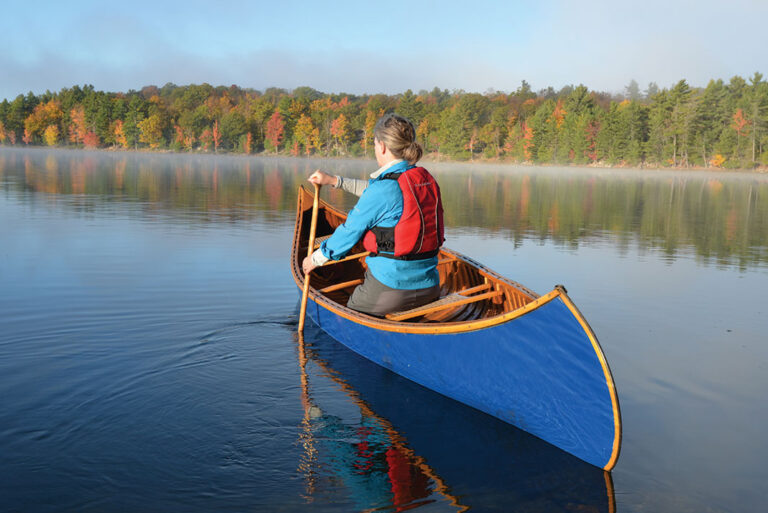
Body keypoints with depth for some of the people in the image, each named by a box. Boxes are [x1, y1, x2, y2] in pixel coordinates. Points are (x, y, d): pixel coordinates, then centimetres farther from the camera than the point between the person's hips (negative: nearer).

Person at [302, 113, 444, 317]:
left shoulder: (383, 188, -17)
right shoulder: (426, 179, 5)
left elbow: (350, 231, -6)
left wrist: (316, 258, 11)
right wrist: (334, 181, 31)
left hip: (389, 288, -7)